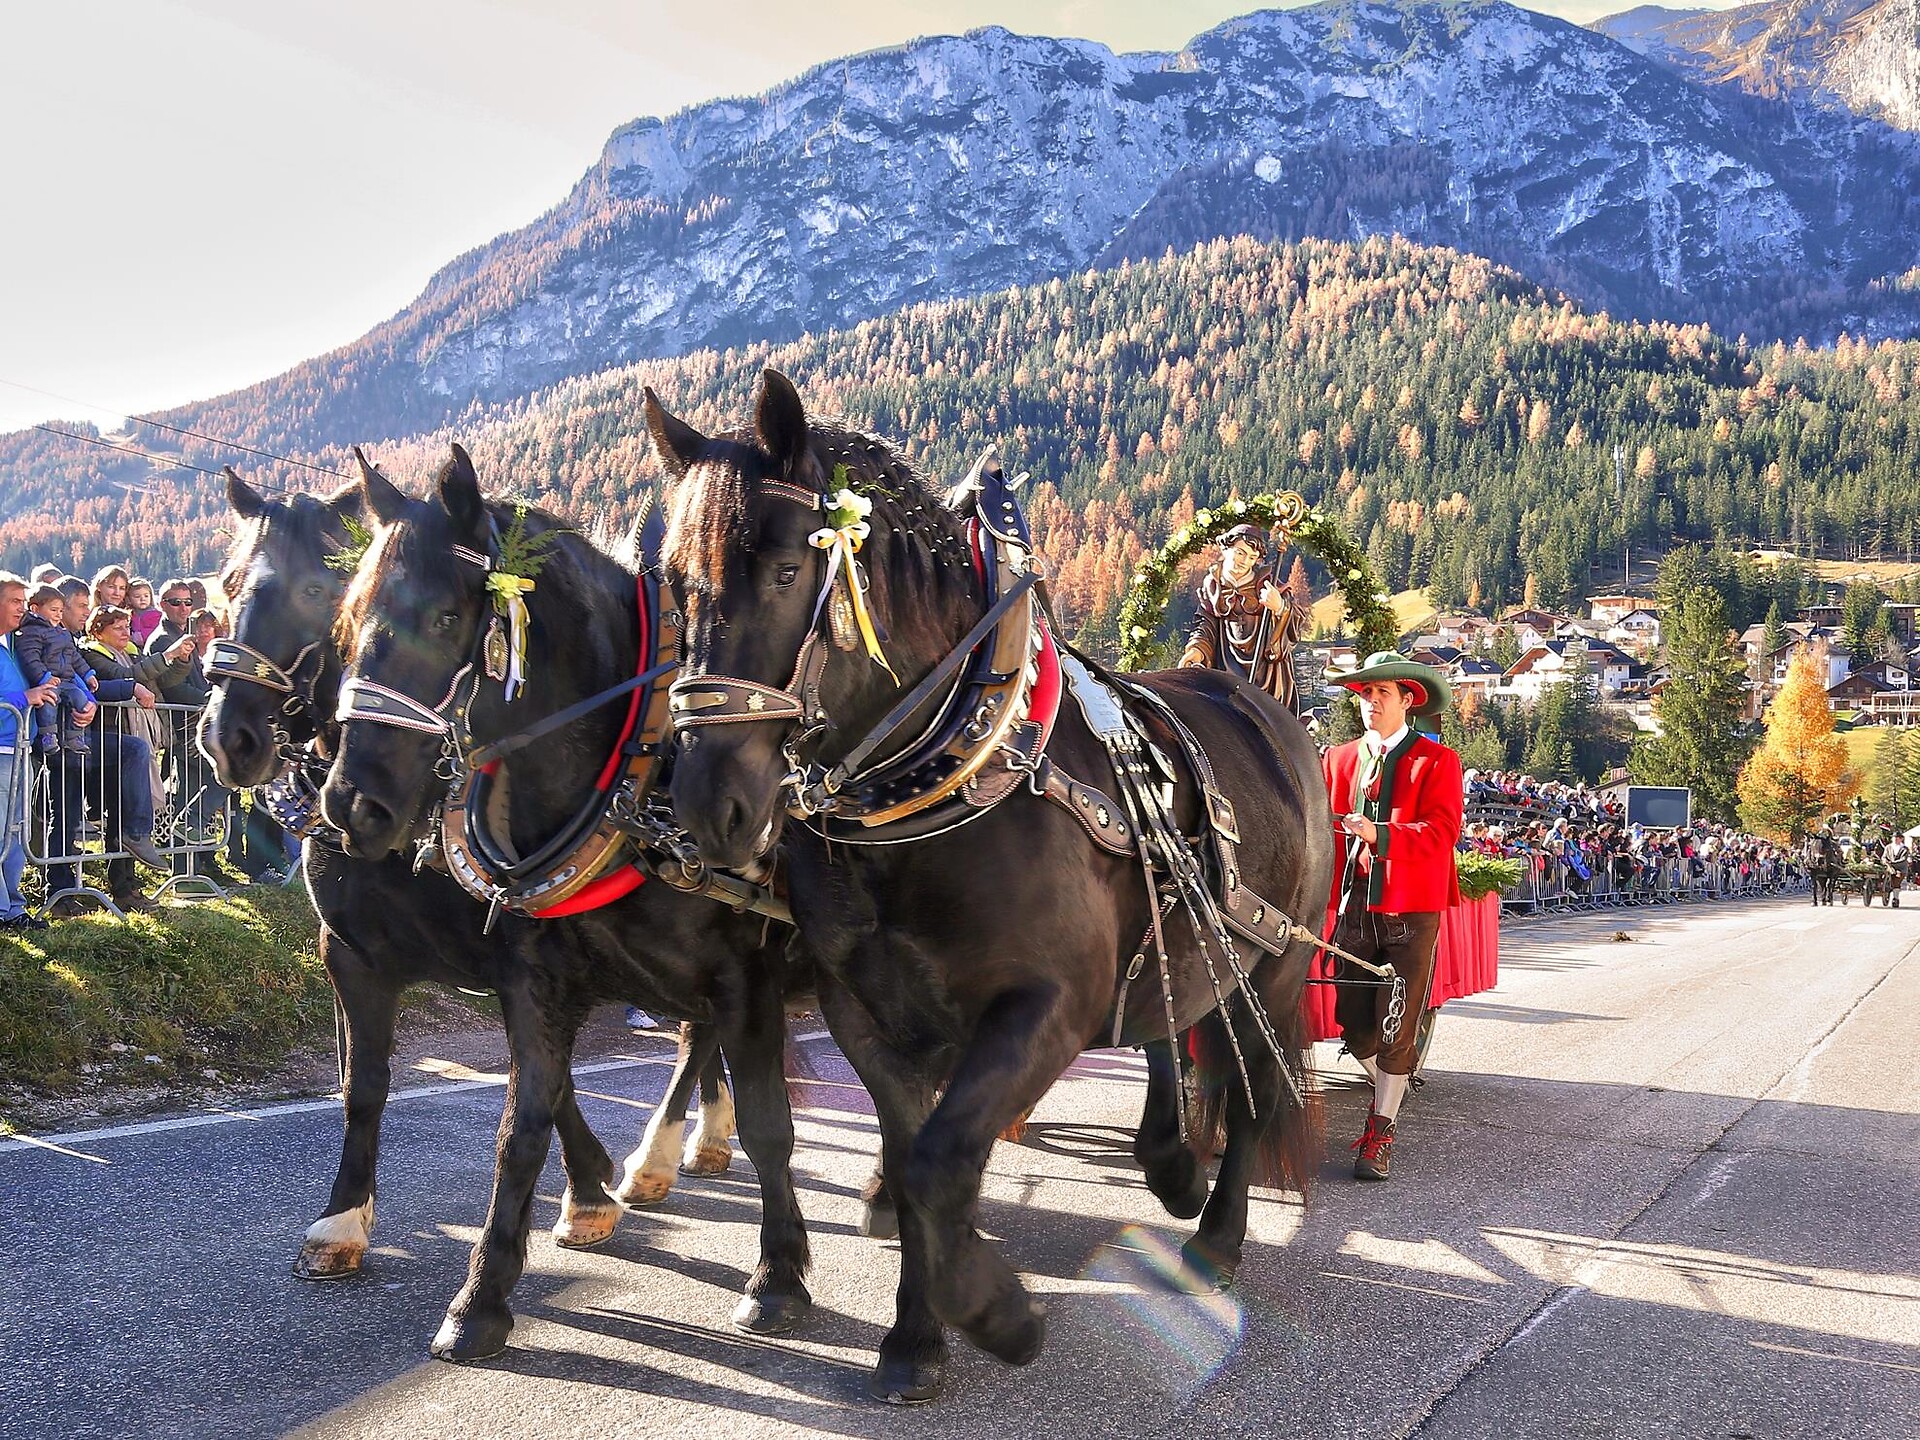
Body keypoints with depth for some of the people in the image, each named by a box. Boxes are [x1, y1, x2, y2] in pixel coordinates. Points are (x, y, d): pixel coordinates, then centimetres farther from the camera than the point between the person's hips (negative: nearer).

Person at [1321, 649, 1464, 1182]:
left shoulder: (1436, 761, 1)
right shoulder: (1338, 759, 13)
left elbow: (1442, 831, -12)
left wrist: (1380, 834, -25)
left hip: (1410, 908, -3)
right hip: (1352, 904, 4)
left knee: (1396, 1028, -1)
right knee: (1354, 1026, 5)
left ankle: (1381, 1133, 8)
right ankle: (1387, 1092, 32)